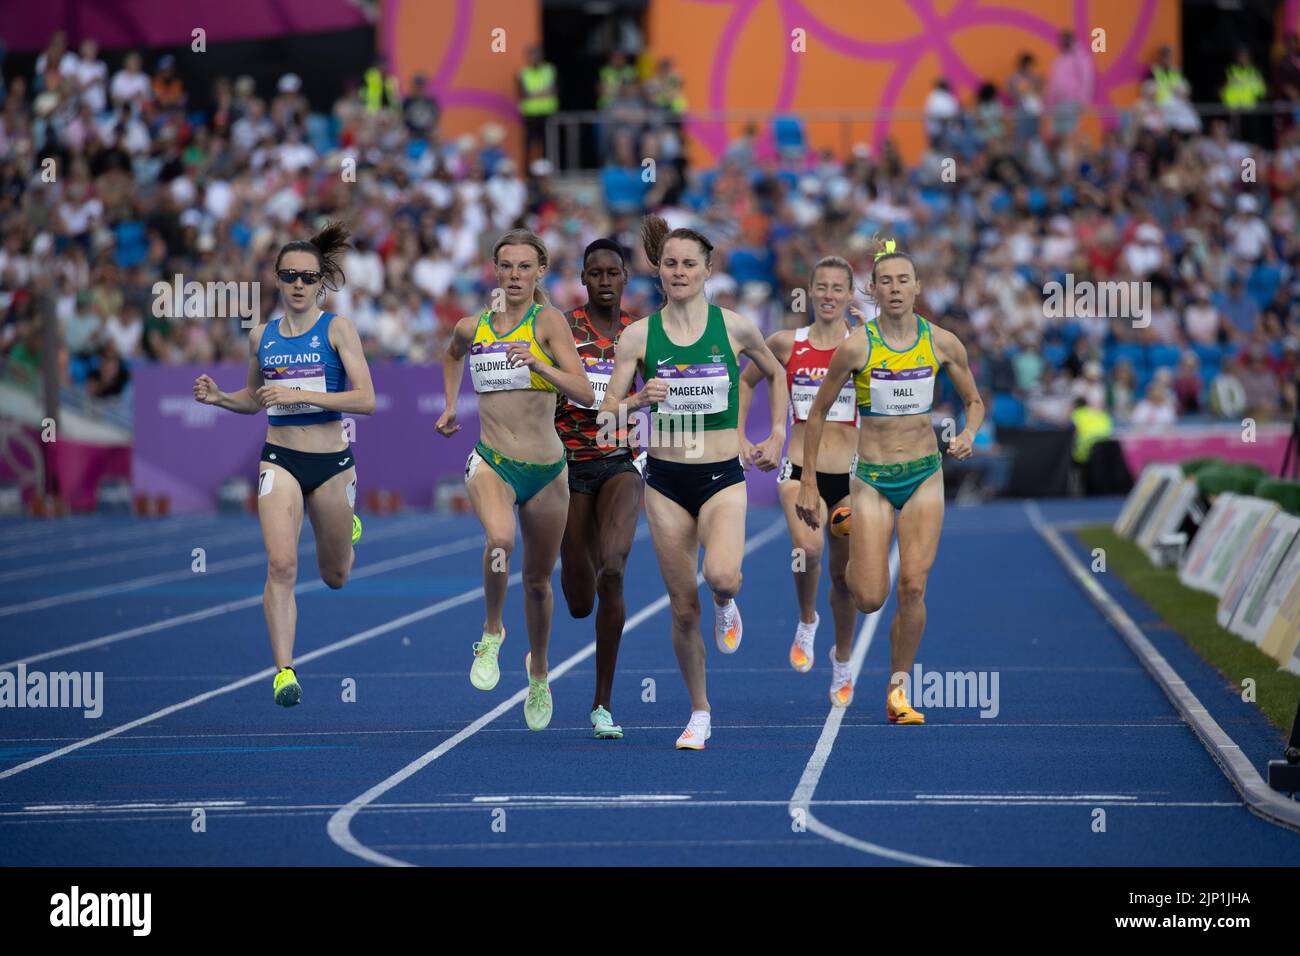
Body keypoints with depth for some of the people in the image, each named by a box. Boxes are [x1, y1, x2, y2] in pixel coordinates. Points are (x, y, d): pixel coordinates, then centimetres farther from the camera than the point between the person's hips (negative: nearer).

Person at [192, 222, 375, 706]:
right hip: (280, 460, 1)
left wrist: (301, 394, -21)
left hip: (332, 462, -1)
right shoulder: (262, 336, 5)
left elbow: (365, 399, -14)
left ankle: (346, 527, 52)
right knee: (281, 565, -19)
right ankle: (284, 671, -17)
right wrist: (218, 397, 1)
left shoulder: (337, 329, -6)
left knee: (335, 576, 16)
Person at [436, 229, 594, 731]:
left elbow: (585, 393, -15)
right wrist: (450, 406, 21)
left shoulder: (548, 320, -6)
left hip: (547, 471, 0)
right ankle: (492, 631, -8)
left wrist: (538, 365, -28)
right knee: (499, 539, -33)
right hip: (491, 463, 0)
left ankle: (538, 671, 39)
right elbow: (452, 355, 31)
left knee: (538, 581, 14)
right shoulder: (471, 327, 5)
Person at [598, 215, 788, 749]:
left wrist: (778, 435, 11)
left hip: (722, 476, -1)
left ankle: (726, 605, 10)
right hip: (666, 480, 1)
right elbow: (608, 412, -1)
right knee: (683, 606, 3)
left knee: (722, 575, -28)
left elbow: (775, 373, 18)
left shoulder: (733, 327, -1)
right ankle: (699, 714, 19)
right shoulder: (639, 335, -1)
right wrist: (640, 400, -21)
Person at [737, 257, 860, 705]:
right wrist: (739, 436, 12)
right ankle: (806, 621, 1)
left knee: (844, 574, 10)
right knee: (808, 548, -29)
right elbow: (746, 381, 18)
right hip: (801, 470, -1)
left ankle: (842, 662, 33)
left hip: (849, 474, 1)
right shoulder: (786, 344, 3)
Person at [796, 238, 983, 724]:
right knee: (870, 599, -5)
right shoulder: (856, 346, -10)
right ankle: (852, 563, 33)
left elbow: (974, 401, 12)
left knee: (912, 589, -9)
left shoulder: (942, 343, -3)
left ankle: (899, 690, 7)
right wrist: (807, 483, 0)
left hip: (924, 477, 1)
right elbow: (818, 411, 0)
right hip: (872, 478, -1)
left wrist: (969, 434, -11)